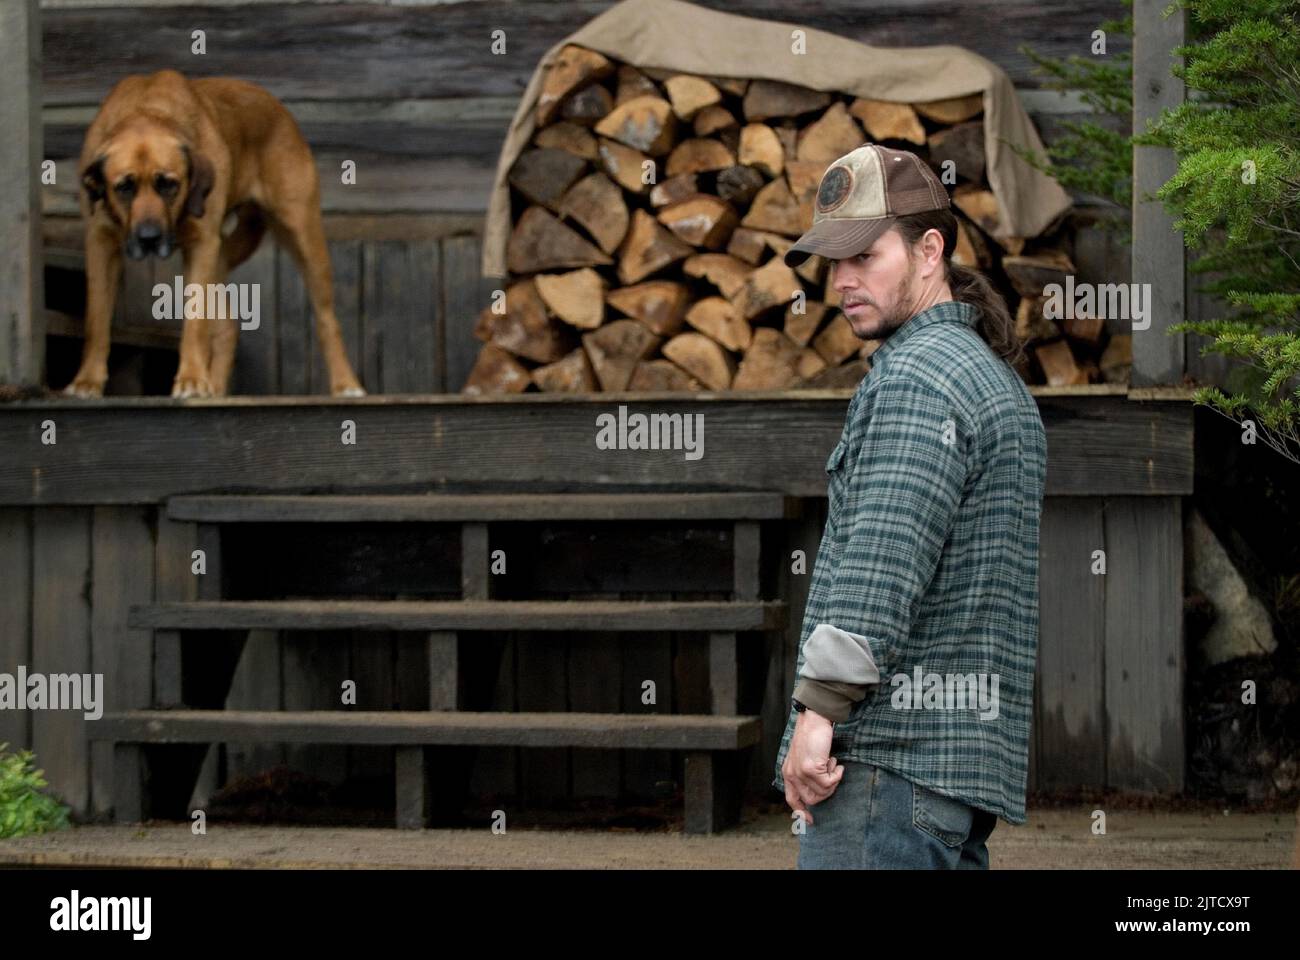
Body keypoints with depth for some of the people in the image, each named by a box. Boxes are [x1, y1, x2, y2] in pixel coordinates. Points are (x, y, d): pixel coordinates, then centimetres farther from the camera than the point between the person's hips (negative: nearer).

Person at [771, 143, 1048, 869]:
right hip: (967, 750, 10)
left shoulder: (919, 378, -10)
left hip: (889, 754, -10)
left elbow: (883, 556, -21)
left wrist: (820, 706, -23)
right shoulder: (998, 380, 23)